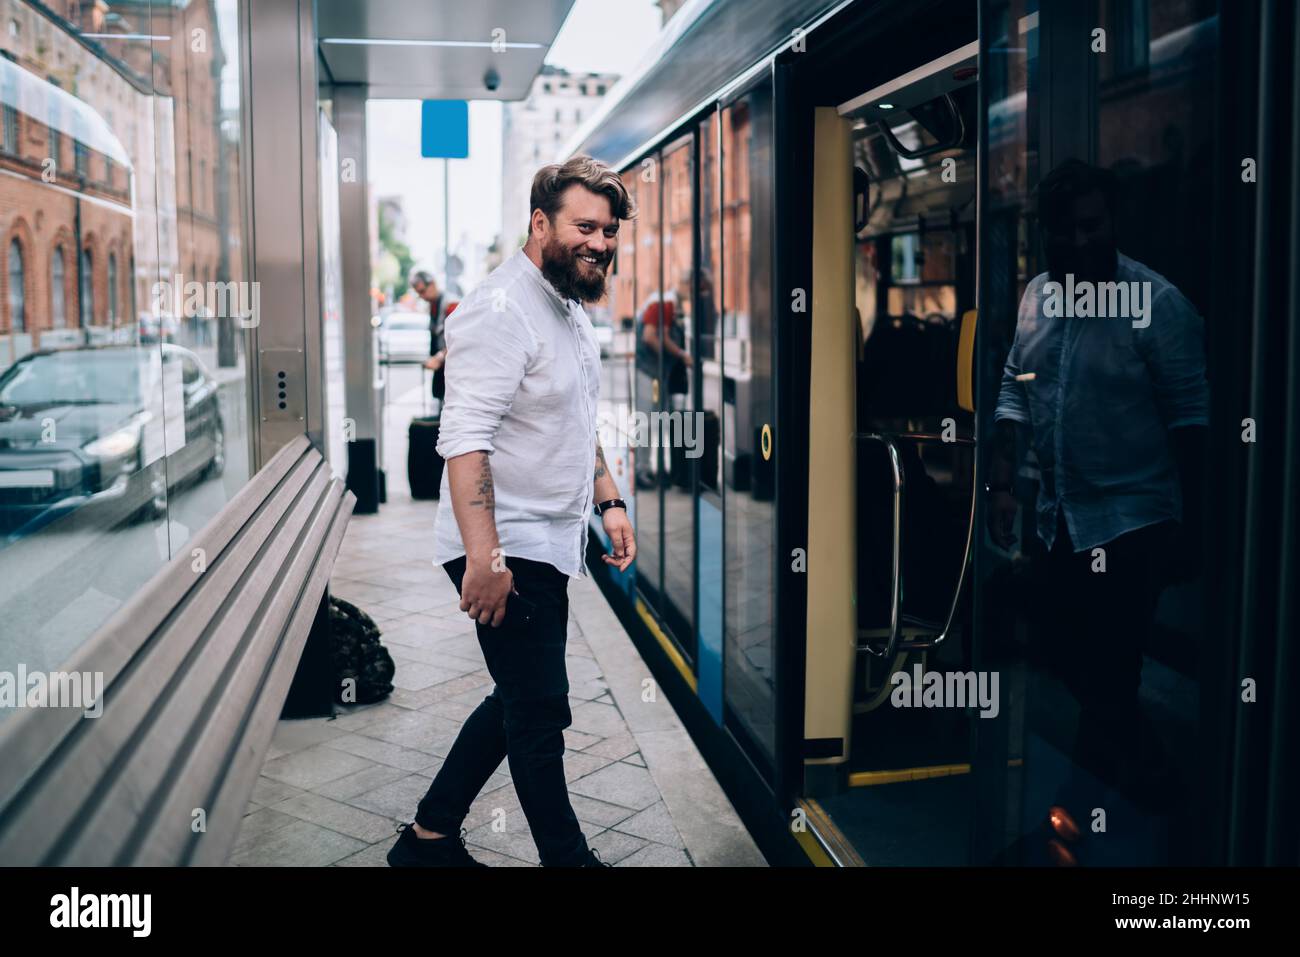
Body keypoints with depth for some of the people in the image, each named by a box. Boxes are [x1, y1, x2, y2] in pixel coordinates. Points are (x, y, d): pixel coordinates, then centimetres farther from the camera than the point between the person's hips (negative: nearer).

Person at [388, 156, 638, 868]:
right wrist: (485, 555, -29)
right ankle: (567, 858, 16)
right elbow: (465, 439, -24)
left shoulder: (570, 310, 15)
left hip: (547, 545, 10)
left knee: (523, 702, 17)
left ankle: (429, 836, 30)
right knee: (540, 714, 0)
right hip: (506, 552, -10)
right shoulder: (502, 310, -17)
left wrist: (608, 500, 18)